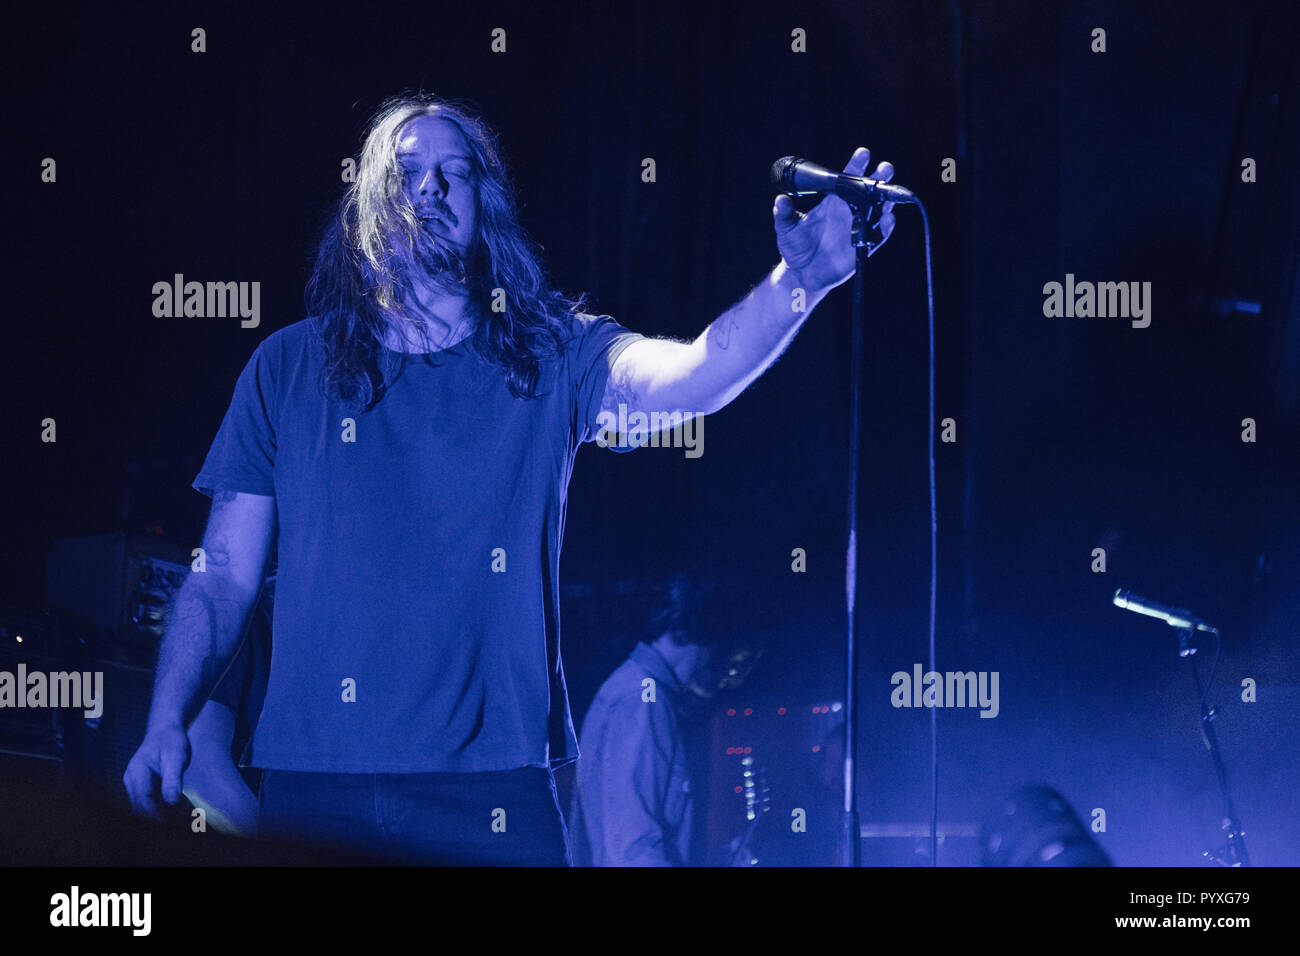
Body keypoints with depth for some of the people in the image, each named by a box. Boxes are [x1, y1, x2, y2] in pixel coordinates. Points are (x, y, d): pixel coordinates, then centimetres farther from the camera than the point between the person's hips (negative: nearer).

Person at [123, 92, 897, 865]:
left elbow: (694, 375, -15)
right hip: (317, 782, 1)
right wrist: (167, 726, -3)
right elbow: (224, 576, 10)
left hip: (491, 782, -1)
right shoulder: (288, 367, 10)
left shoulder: (550, 355, 6)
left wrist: (801, 279, -33)